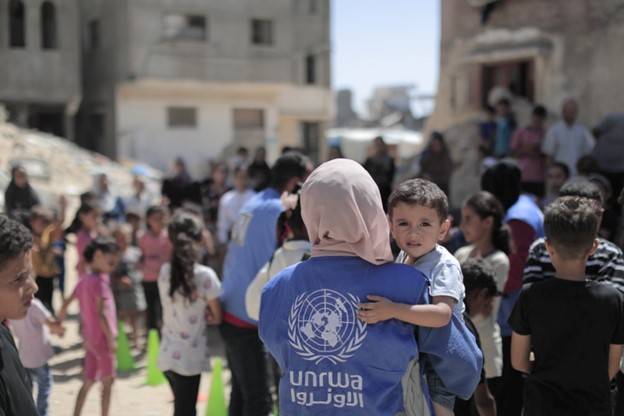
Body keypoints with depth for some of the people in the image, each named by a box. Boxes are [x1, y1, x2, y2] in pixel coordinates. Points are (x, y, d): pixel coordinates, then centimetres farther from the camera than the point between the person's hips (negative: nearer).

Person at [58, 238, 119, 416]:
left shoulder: (84, 281, 7)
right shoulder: (100, 281, -19)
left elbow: (67, 303, 14)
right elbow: (102, 314, -26)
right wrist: (111, 340, -20)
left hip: (90, 338, 8)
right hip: (102, 339, -8)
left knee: (88, 382, 15)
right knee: (107, 383, 5)